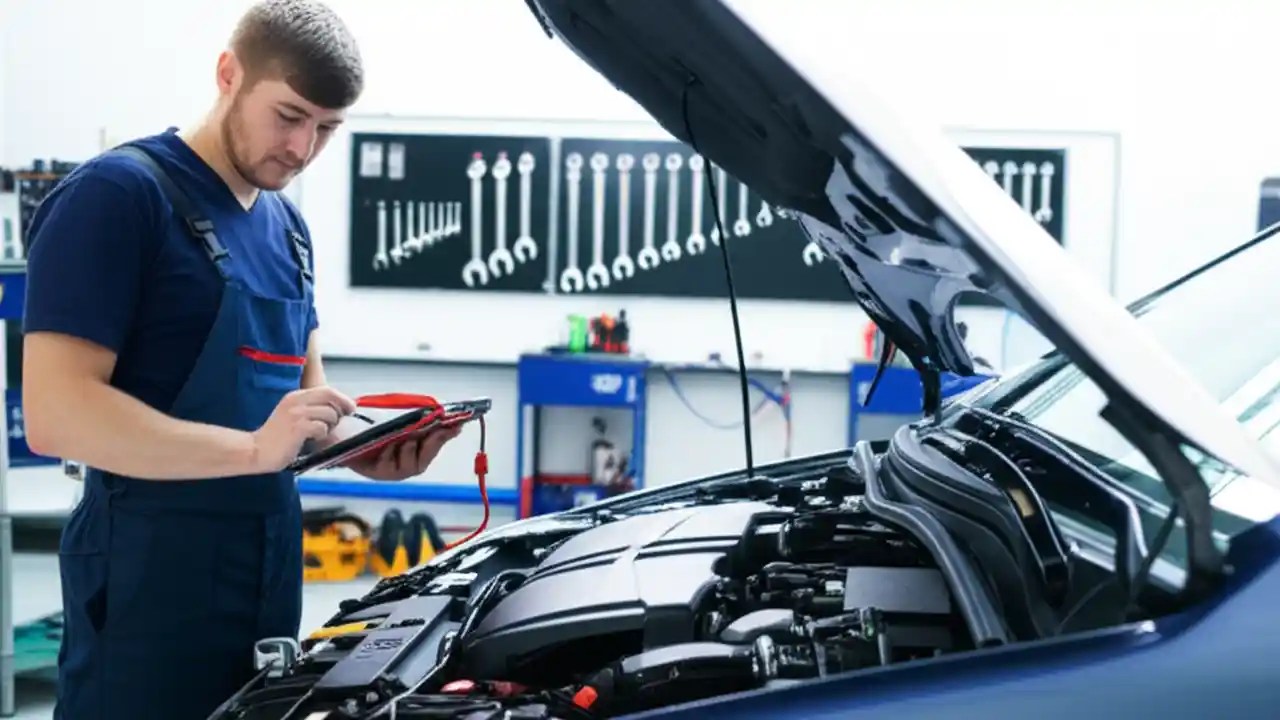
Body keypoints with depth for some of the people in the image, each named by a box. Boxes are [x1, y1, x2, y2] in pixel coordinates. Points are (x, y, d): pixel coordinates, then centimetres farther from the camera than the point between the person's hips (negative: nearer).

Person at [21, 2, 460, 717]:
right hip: (154, 569, -8)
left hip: (270, 559, 8)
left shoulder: (287, 226, 13)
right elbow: (54, 413, -21)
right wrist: (256, 450, -27)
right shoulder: (117, 194, -13)